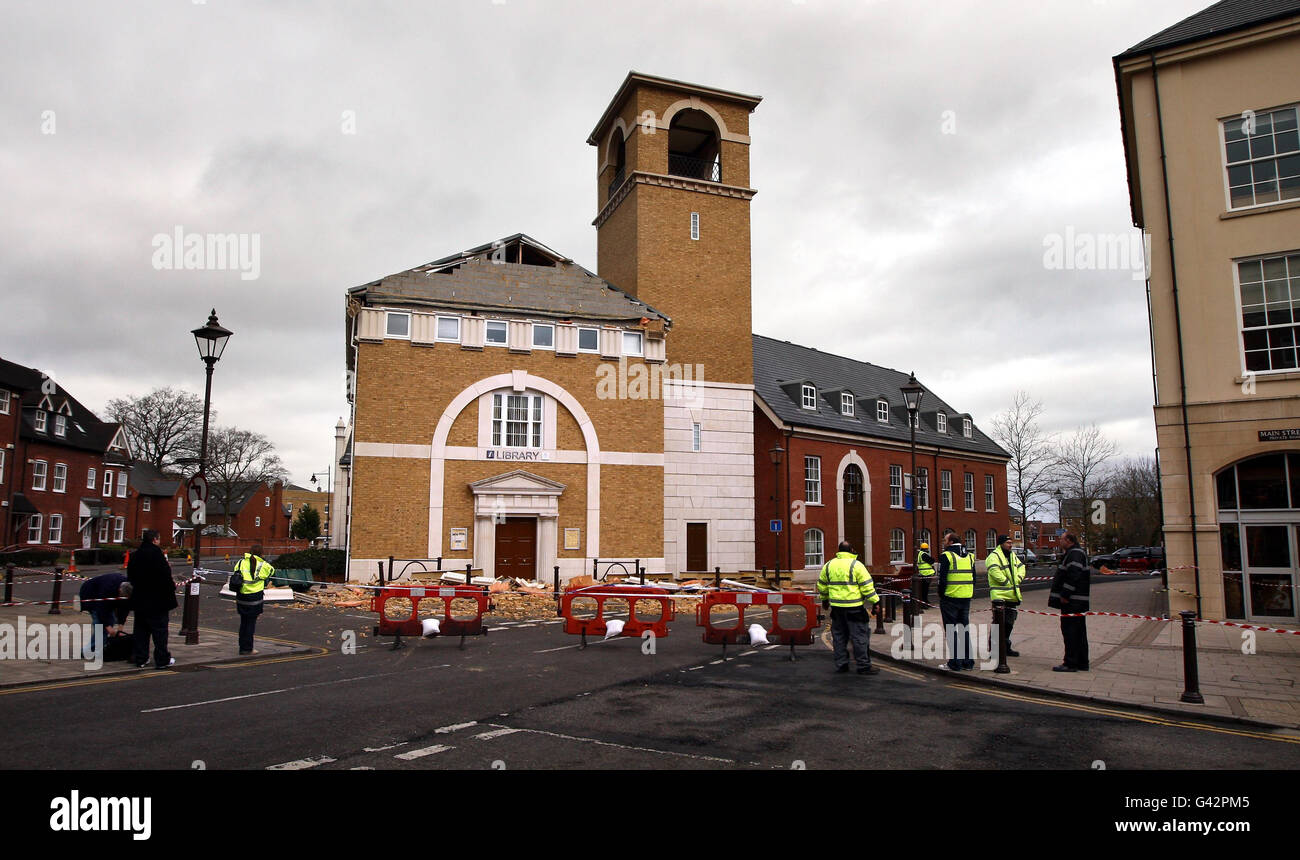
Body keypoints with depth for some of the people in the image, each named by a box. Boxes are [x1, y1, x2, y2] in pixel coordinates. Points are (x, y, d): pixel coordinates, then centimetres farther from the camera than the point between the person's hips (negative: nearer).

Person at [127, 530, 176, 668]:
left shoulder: (134, 555, 7)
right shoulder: (155, 552, -16)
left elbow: (130, 578, 13)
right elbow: (165, 573, -19)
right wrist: (172, 586, -4)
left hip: (139, 600, 7)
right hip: (157, 600, -7)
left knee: (141, 630, 14)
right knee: (160, 630, 1)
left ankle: (140, 658, 18)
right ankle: (163, 659, 5)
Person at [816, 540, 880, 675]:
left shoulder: (829, 565, 9)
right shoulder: (856, 565, -9)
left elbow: (822, 585, 18)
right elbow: (867, 586, -11)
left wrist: (824, 600, 31)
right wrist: (875, 601, -3)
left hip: (836, 607, 5)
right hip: (854, 608, -5)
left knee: (839, 635, 14)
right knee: (859, 636, 2)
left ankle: (841, 664, 17)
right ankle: (864, 666, 5)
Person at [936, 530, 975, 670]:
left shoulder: (946, 556, -11)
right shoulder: (969, 556, 11)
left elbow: (942, 578, -14)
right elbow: (974, 577, 13)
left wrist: (941, 594, -2)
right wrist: (970, 593, 17)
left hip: (950, 597, -6)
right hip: (966, 598, 7)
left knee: (951, 630, 0)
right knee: (964, 628, 14)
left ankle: (955, 663, 1)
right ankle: (968, 661, 18)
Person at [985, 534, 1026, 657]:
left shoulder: (1012, 556, 17)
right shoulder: (994, 556, -12)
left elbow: (1021, 567, 18)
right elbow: (994, 571, -24)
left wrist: (1017, 579, 0)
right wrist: (1007, 582, -18)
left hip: (1012, 595, 9)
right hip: (999, 595, -9)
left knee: (1009, 623, 15)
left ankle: (1006, 647, 25)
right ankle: (993, 649, -2)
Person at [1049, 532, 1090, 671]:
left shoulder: (1074, 554, -15)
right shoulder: (1077, 552, 19)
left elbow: (1073, 576, -24)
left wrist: (1065, 595, -22)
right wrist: (1065, 595, 21)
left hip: (1072, 602, -11)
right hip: (1078, 600, 11)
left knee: (1070, 630, -7)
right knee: (1079, 631, 14)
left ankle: (1070, 664, -4)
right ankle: (1082, 663, 20)